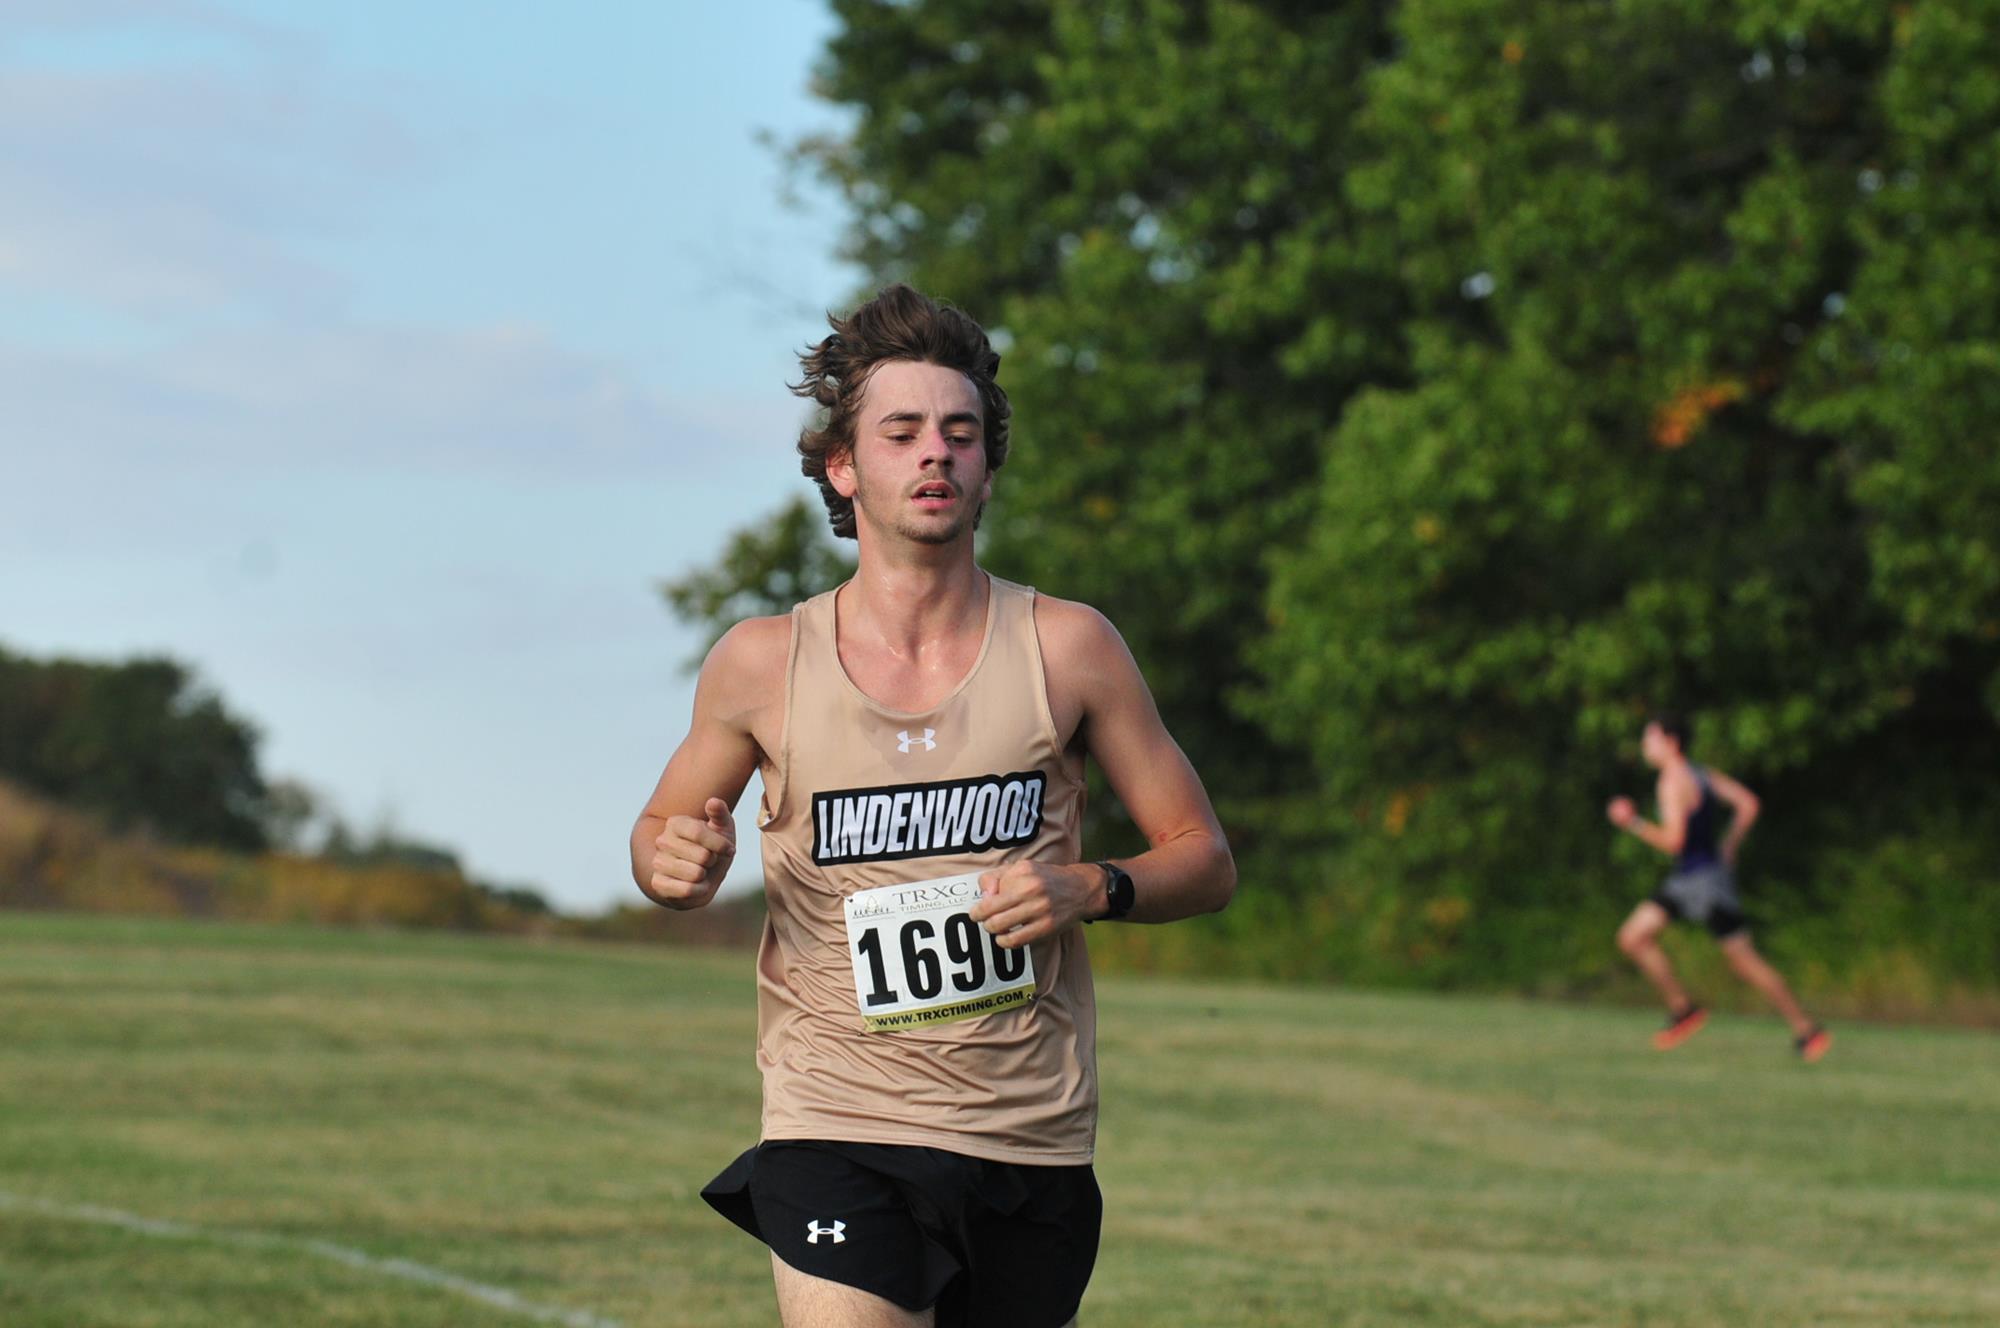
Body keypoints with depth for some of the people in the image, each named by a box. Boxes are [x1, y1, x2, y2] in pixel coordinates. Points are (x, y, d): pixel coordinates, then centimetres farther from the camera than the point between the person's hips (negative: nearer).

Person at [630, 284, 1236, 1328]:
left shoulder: (1067, 648, 0)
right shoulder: (763, 664, 0)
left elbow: (1205, 860, 7)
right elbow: (659, 830, 16)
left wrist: (1092, 889, -14)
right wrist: (674, 865, -8)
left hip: (1033, 1145, 2)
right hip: (834, 1133, -2)